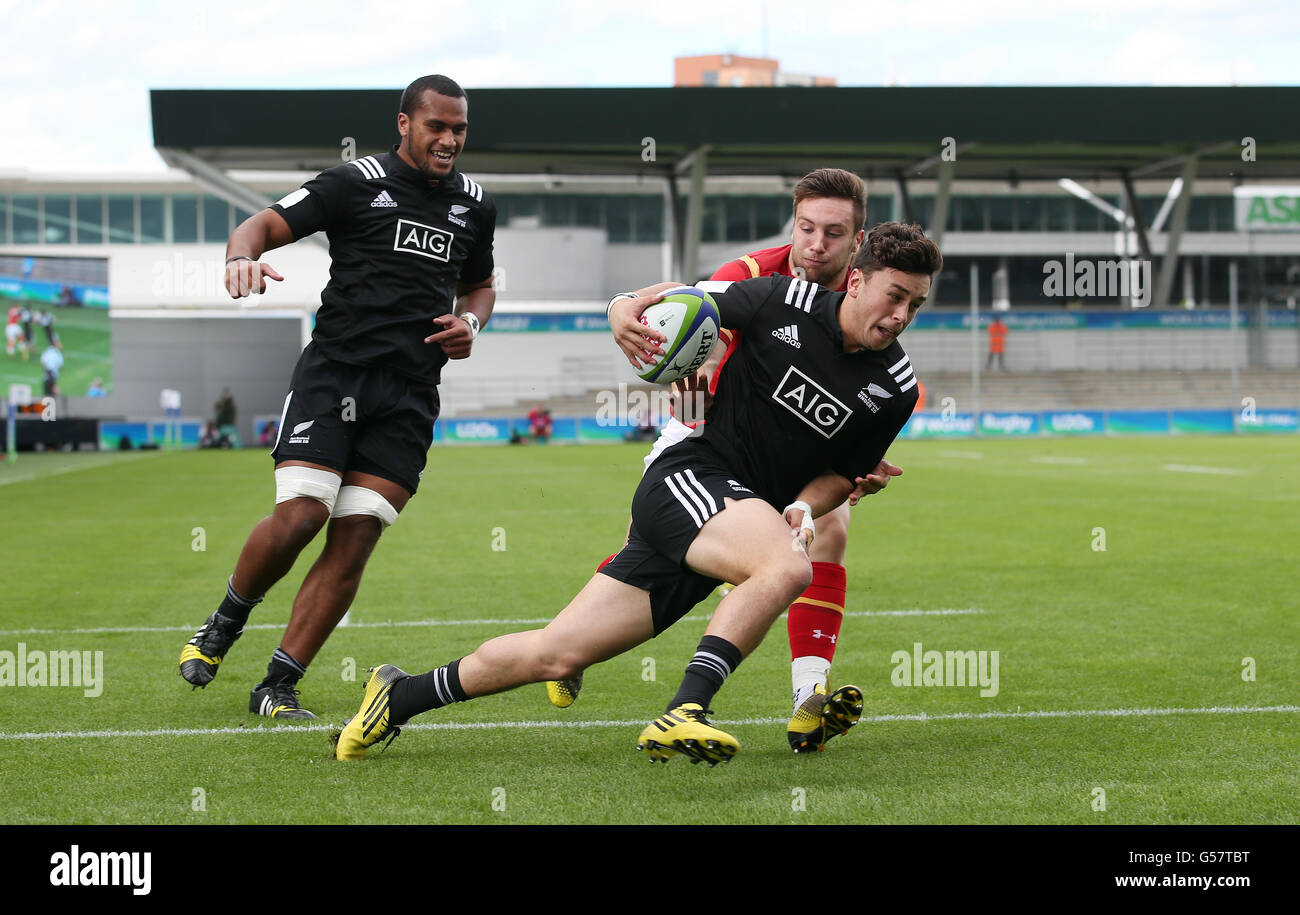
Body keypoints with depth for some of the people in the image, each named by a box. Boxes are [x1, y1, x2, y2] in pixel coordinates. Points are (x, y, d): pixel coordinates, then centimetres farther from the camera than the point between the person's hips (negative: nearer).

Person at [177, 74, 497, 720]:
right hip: (334, 370, -4)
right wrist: (242, 256, -27)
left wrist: (469, 321, 9)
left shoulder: (474, 205, 16)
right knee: (300, 515, -19)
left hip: (410, 394, 4)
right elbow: (264, 225, -4)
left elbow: (479, 285, 32)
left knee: (354, 541, -6)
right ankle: (223, 626, 10)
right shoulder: (357, 182, 1)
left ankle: (278, 686, 1)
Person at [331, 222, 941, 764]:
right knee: (787, 566, -36)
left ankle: (402, 696, 17)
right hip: (687, 478, -4)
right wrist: (630, 308, -16)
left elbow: (843, 474, 12)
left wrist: (804, 509, -9)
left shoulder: (895, 388, 2)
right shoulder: (785, 301, -8)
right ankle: (681, 717, -30)